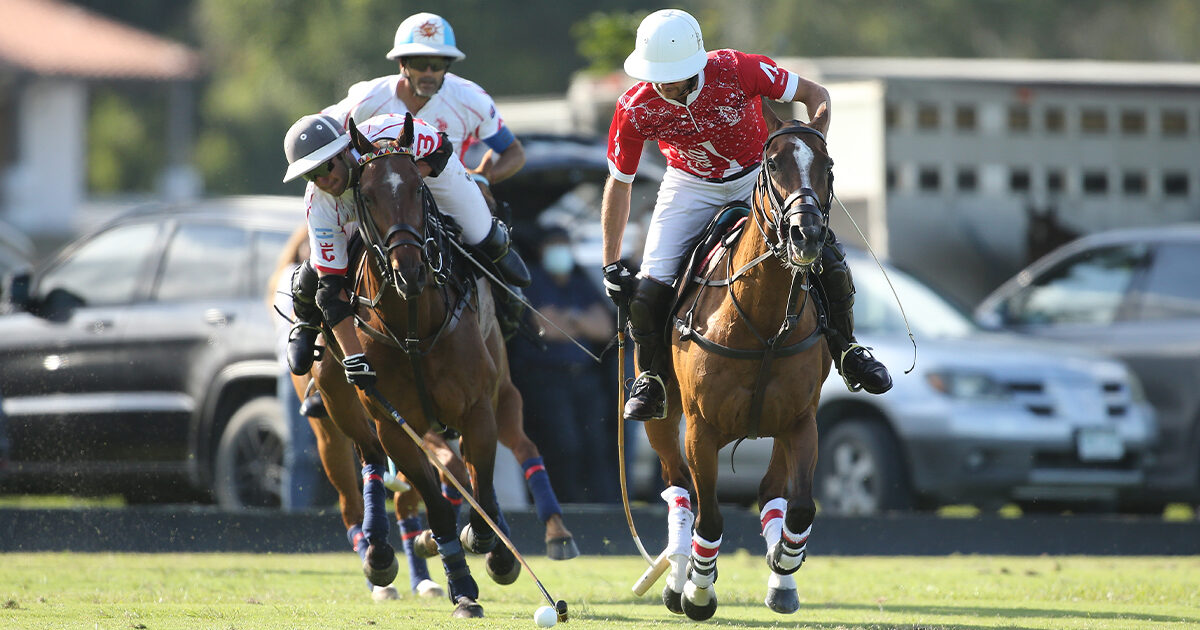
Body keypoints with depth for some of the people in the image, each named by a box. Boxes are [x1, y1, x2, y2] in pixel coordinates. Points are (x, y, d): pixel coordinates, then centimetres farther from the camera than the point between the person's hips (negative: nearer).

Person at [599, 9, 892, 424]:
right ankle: (651, 378, 13)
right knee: (650, 285, -14)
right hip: (692, 186, 1)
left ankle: (846, 349, 9)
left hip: (758, 175, -1)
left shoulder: (738, 72, -31)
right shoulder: (635, 110, -25)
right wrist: (611, 266, -8)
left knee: (826, 255, -16)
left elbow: (815, 95, -16)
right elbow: (618, 185, -9)